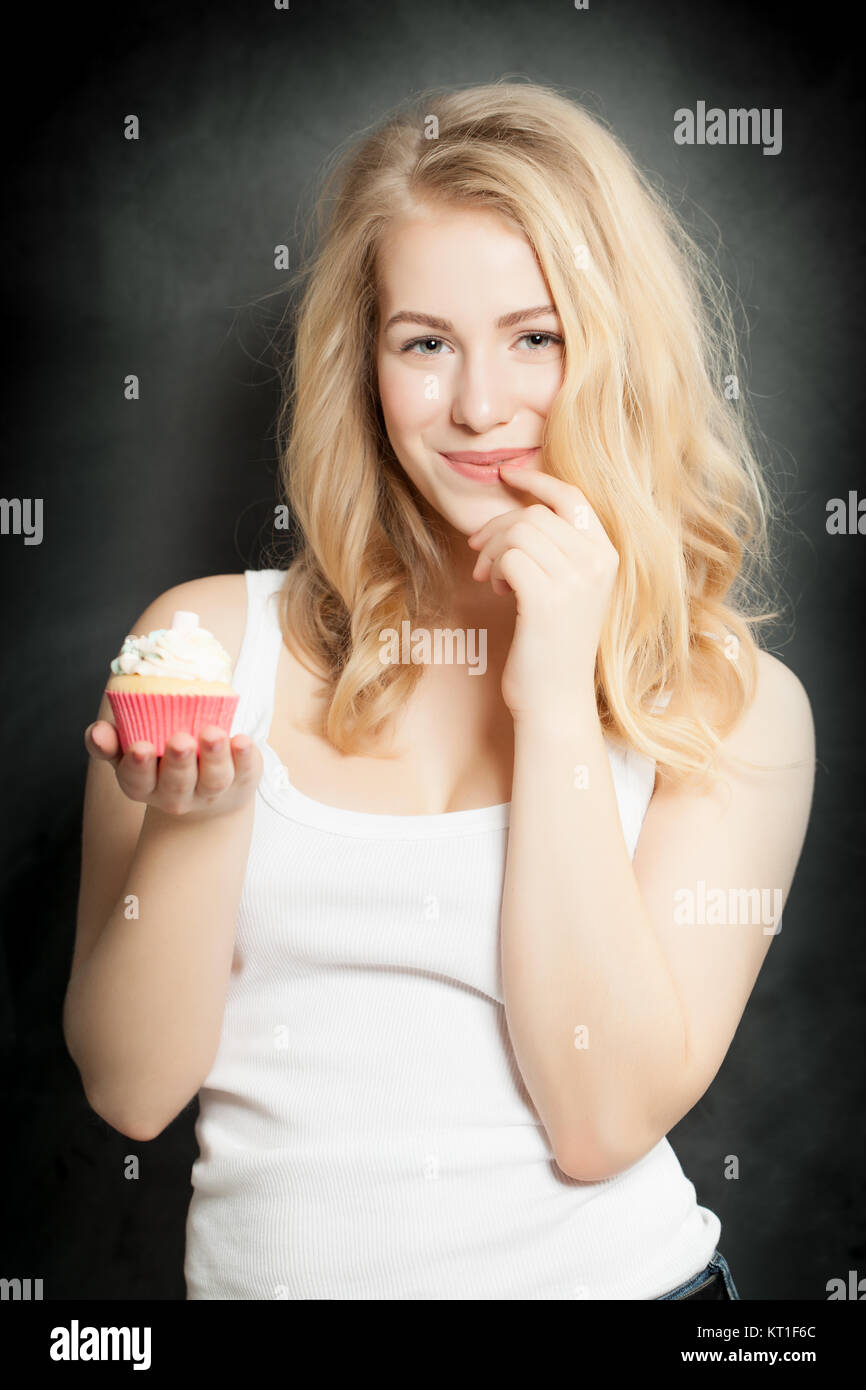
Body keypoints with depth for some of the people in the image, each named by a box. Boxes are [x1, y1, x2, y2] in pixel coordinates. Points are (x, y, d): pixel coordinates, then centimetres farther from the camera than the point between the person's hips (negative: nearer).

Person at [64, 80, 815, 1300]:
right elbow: (133, 1088, -1)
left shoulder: (737, 704, -2)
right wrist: (191, 816, -17)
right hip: (261, 1267, 2)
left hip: (605, 1269, -1)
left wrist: (557, 697, -13)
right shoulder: (211, 637, -1)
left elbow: (604, 1120, -11)